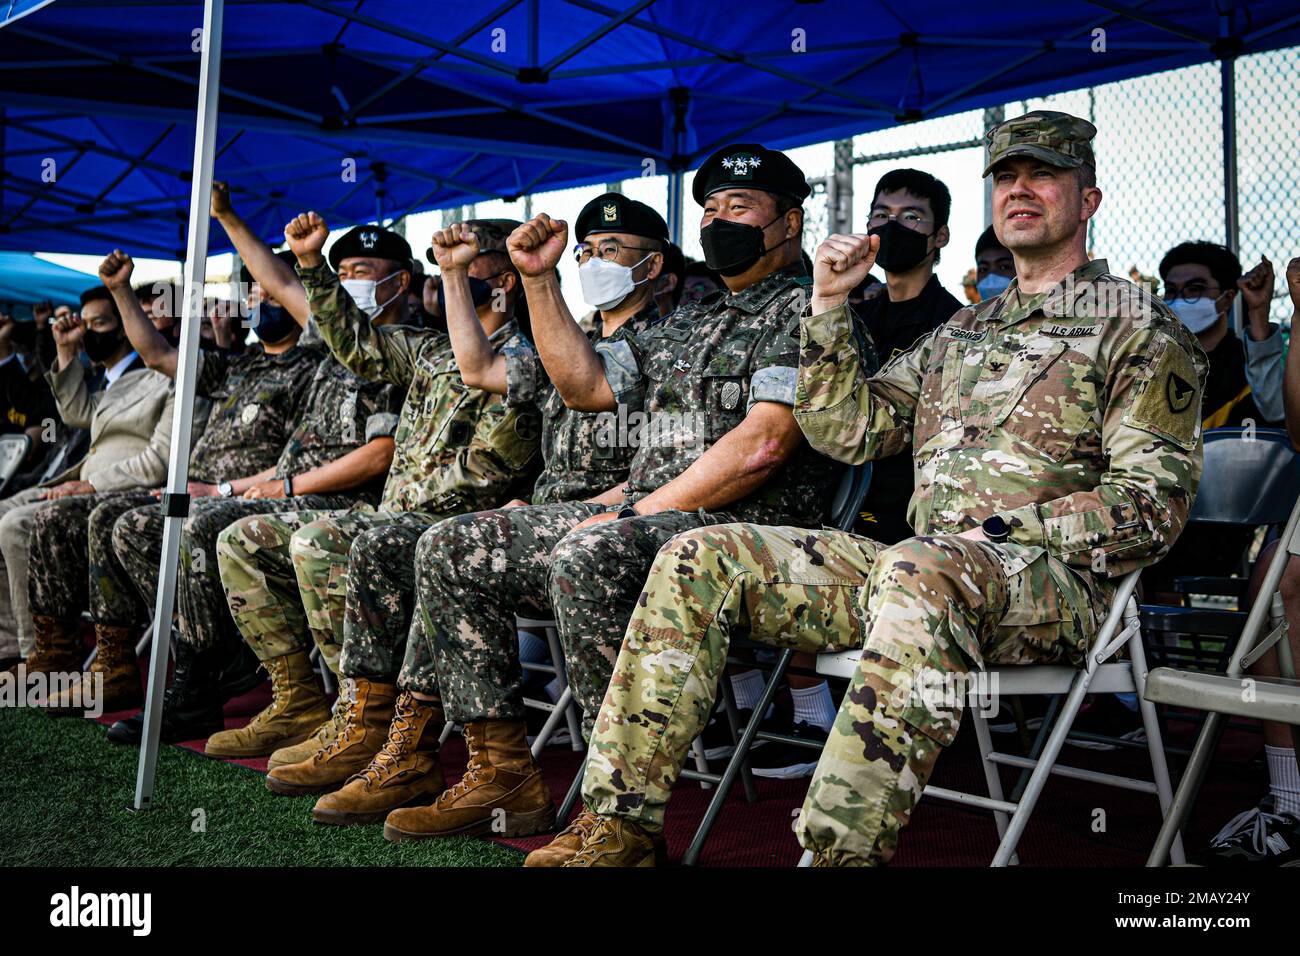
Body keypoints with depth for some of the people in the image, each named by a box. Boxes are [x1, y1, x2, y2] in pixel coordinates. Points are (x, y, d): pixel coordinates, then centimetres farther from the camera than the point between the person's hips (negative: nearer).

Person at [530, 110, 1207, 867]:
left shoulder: (1140, 328, 6)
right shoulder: (962, 332, 25)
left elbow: (1153, 503, -5)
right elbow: (847, 429, 17)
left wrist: (1000, 531, -15)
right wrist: (830, 303, 8)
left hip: (1054, 580, -6)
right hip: (922, 566, 6)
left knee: (917, 570, -42)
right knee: (702, 559, -7)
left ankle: (843, 847, -42)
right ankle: (620, 823, -10)